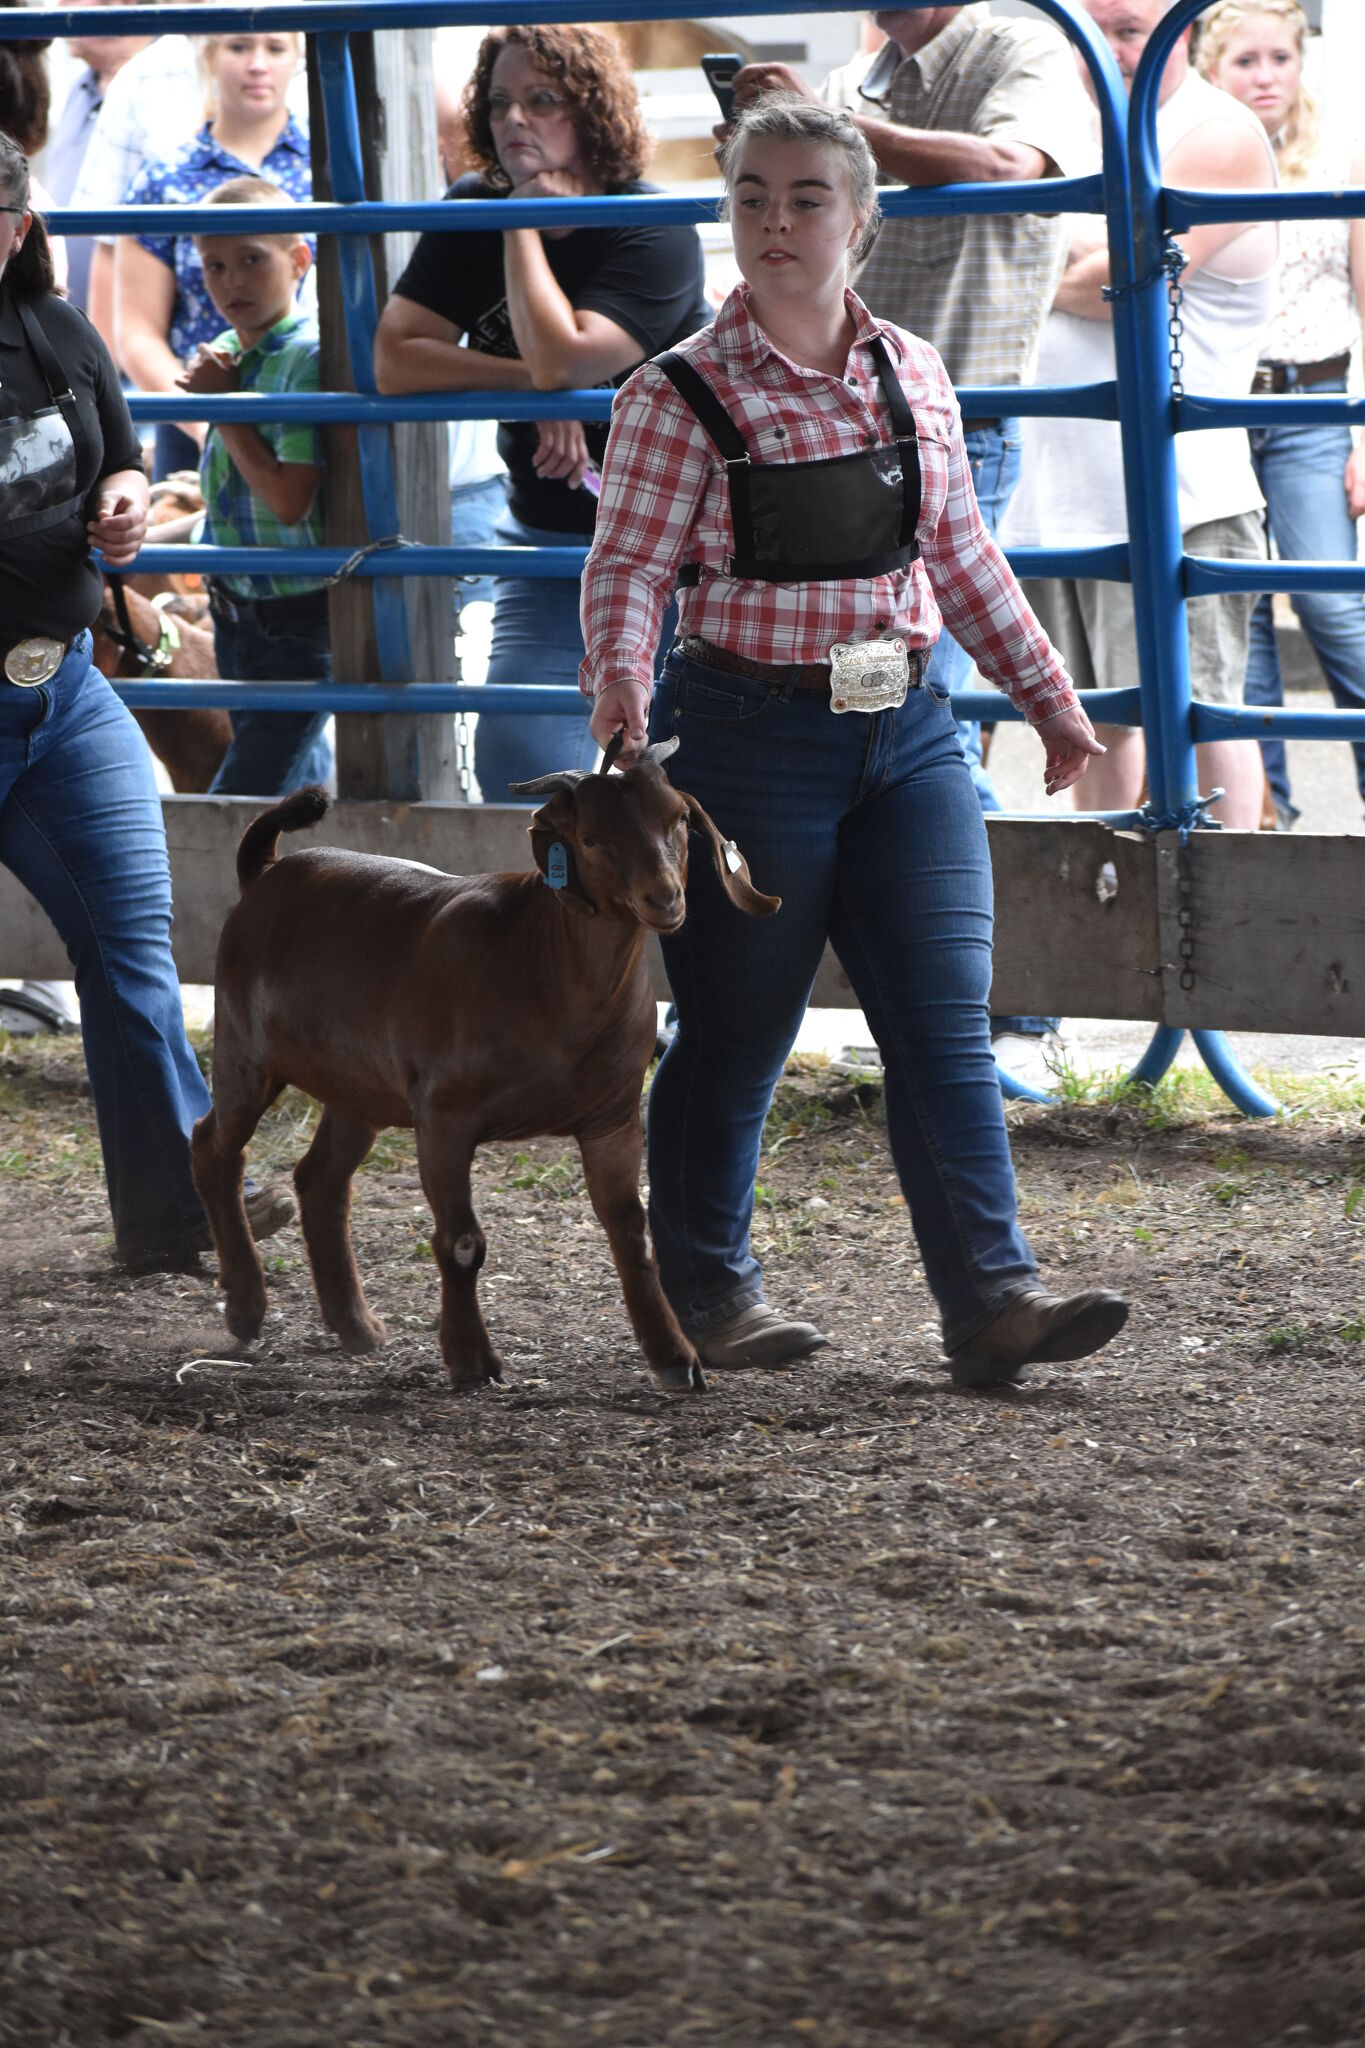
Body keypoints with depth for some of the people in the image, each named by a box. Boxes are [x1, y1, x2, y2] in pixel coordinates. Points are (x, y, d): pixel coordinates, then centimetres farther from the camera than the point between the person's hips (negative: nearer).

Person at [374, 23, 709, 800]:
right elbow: (394, 361, -9)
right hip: (549, 542, 4)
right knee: (517, 754, -9)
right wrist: (530, 386, -20)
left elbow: (561, 361, -31)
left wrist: (526, 224, -20)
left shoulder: (655, 237, -16)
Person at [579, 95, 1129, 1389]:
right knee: (734, 1037, 4)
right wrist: (619, 682, -27)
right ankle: (705, 1293, 18)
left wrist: (1044, 689, 16)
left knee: (945, 1024, -3)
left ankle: (990, 1298, -6)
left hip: (906, 734, 4)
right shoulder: (680, 398, -6)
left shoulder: (912, 377, 7)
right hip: (751, 736, -4)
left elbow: (960, 554, 16)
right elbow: (627, 566, -9)